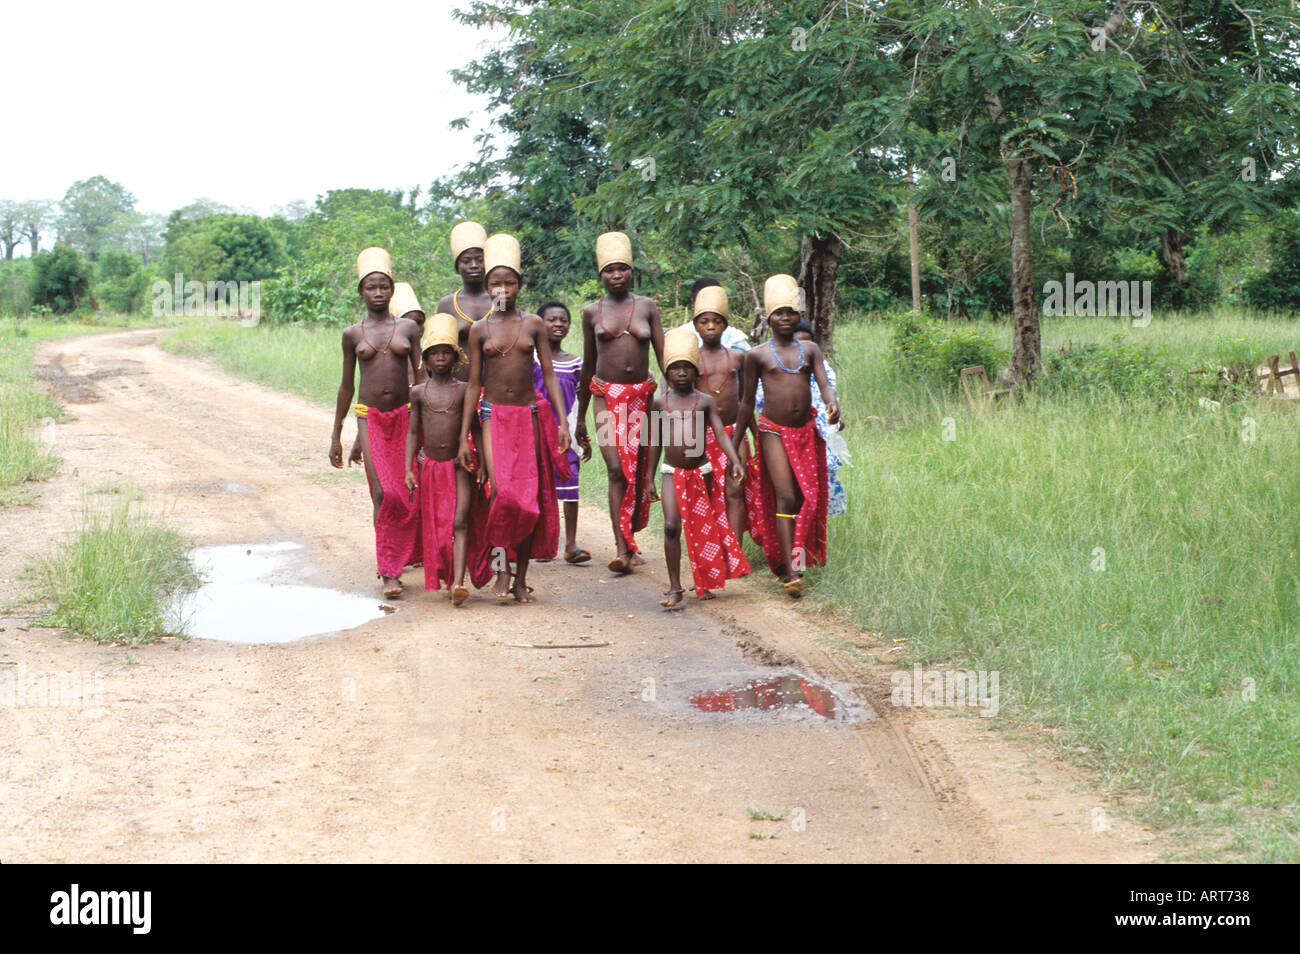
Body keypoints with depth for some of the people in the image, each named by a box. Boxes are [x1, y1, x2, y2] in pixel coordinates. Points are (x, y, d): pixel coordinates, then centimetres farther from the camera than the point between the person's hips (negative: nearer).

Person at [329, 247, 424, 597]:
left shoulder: (408, 328, 6)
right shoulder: (353, 334, 6)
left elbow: (421, 376, 9)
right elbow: (346, 386, 12)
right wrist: (336, 436, 11)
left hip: (405, 415, 1)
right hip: (370, 418, -1)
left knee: (408, 494, 0)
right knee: (384, 493, -12)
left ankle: (392, 565, 20)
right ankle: (389, 572, -6)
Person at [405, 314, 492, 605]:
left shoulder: (463, 390, 1)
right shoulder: (418, 392, 4)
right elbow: (412, 432, 4)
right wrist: (408, 468, -4)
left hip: (459, 465, -2)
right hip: (430, 467, 2)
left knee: (461, 522, -14)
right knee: (436, 526, 7)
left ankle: (458, 583, -23)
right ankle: (446, 580, 23)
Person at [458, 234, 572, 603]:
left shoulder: (533, 324, 5)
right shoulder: (479, 330, 4)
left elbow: (549, 374, 5)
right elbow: (473, 384, 5)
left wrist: (563, 421, -5)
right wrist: (463, 437, 2)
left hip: (528, 416, 1)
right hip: (493, 416, -1)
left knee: (530, 498, 2)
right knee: (501, 492, -18)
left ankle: (521, 578, 13)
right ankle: (499, 562, 2)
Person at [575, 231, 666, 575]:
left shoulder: (647, 307, 6)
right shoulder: (592, 312, 6)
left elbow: (664, 357, 7)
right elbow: (588, 365, 13)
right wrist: (580, 417, 16)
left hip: (641, 395, 2)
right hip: (607, 395, -1)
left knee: (638, 471, 5)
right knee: (617, 469, -14)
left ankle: (629, 540, 21)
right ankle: (622, 549, -17)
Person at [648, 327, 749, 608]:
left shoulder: (705, 401, -1)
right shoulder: (660, 402, 2)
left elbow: (720, 433, -10)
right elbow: (656, 442, 9)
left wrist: (735, 460, -26)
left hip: (701, 472, 0)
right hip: (673, 473, 0)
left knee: (703, 528, 10)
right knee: (672, 526, -14)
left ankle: (704, 582, 28)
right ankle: (674, 588, -9)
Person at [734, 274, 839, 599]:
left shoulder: (810, 350, 8)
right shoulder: (758, 355, 1)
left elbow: (824, 383, -5)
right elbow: (747, 402, 7)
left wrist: (832, 405, -29)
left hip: (807, 431, 3)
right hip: (774, 431, -3)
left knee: (806, 498, 7)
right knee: (784, 498, -13)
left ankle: (795, 558, 23)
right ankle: (790, 572, -16)